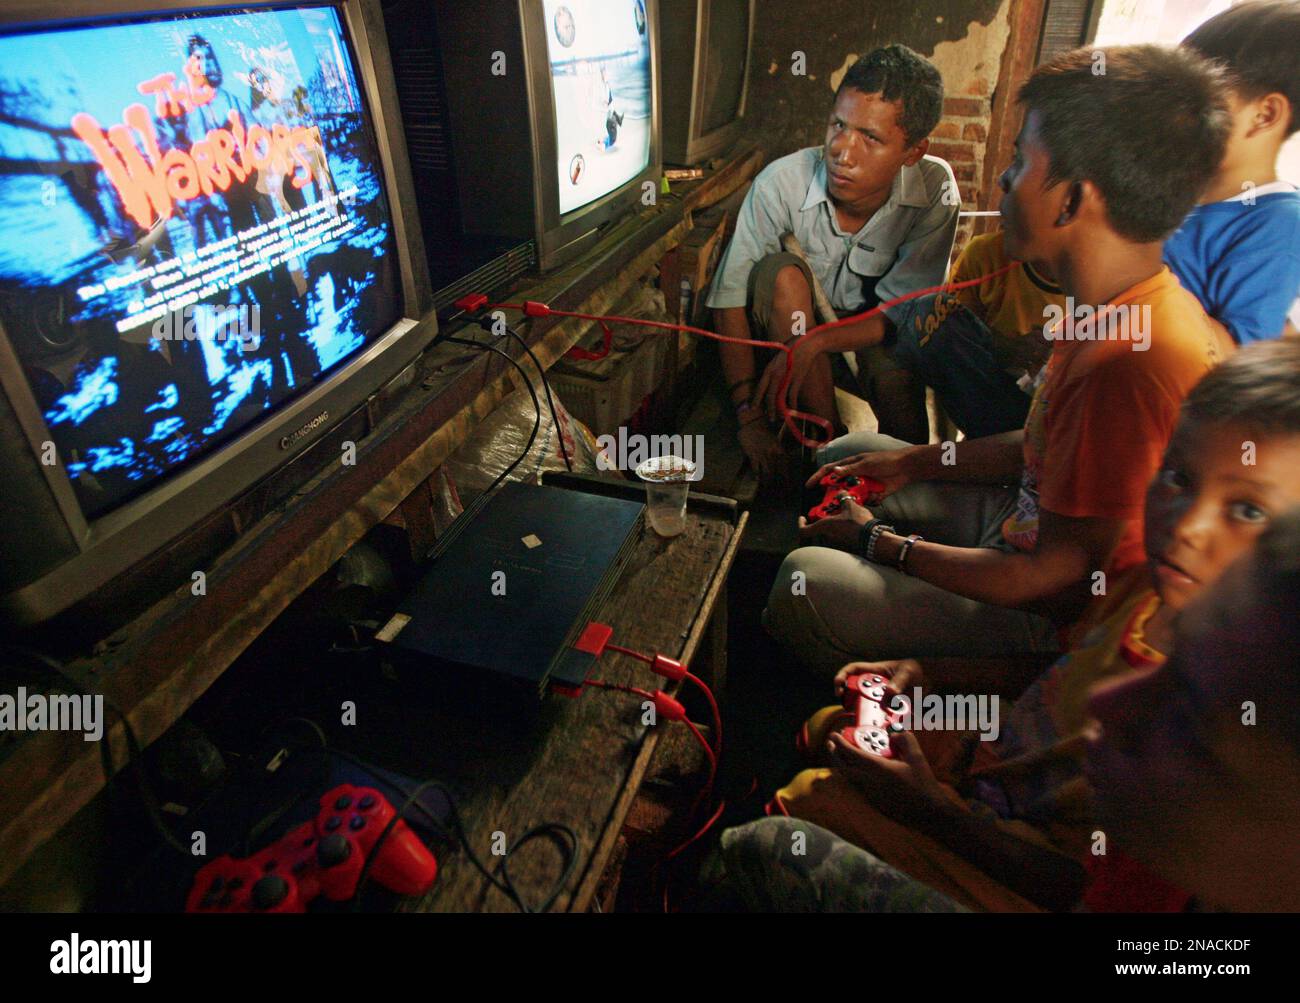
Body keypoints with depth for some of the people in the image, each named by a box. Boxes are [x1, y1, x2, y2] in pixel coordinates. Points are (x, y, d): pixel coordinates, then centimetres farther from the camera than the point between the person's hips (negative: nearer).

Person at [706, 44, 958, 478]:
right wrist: (750, 418, -29)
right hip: (789, 327, 1)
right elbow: (730, 299, -23)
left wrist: (814, 343, -37)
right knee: (782, 273, -31)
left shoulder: (935, 188, -20)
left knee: (896, 377, -34)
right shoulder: (781, 182, -24)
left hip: (872, 337, 0)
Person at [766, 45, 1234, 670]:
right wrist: (912, 462, 8)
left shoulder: (1127, 362, -34)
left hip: (1049, 620, -10)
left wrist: (878, 540, -16)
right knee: (845, 456, 16)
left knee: (803, 582, -25)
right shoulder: (1122, 310, -1)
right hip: (1027, 522, 10)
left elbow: (1055, 573, -26)